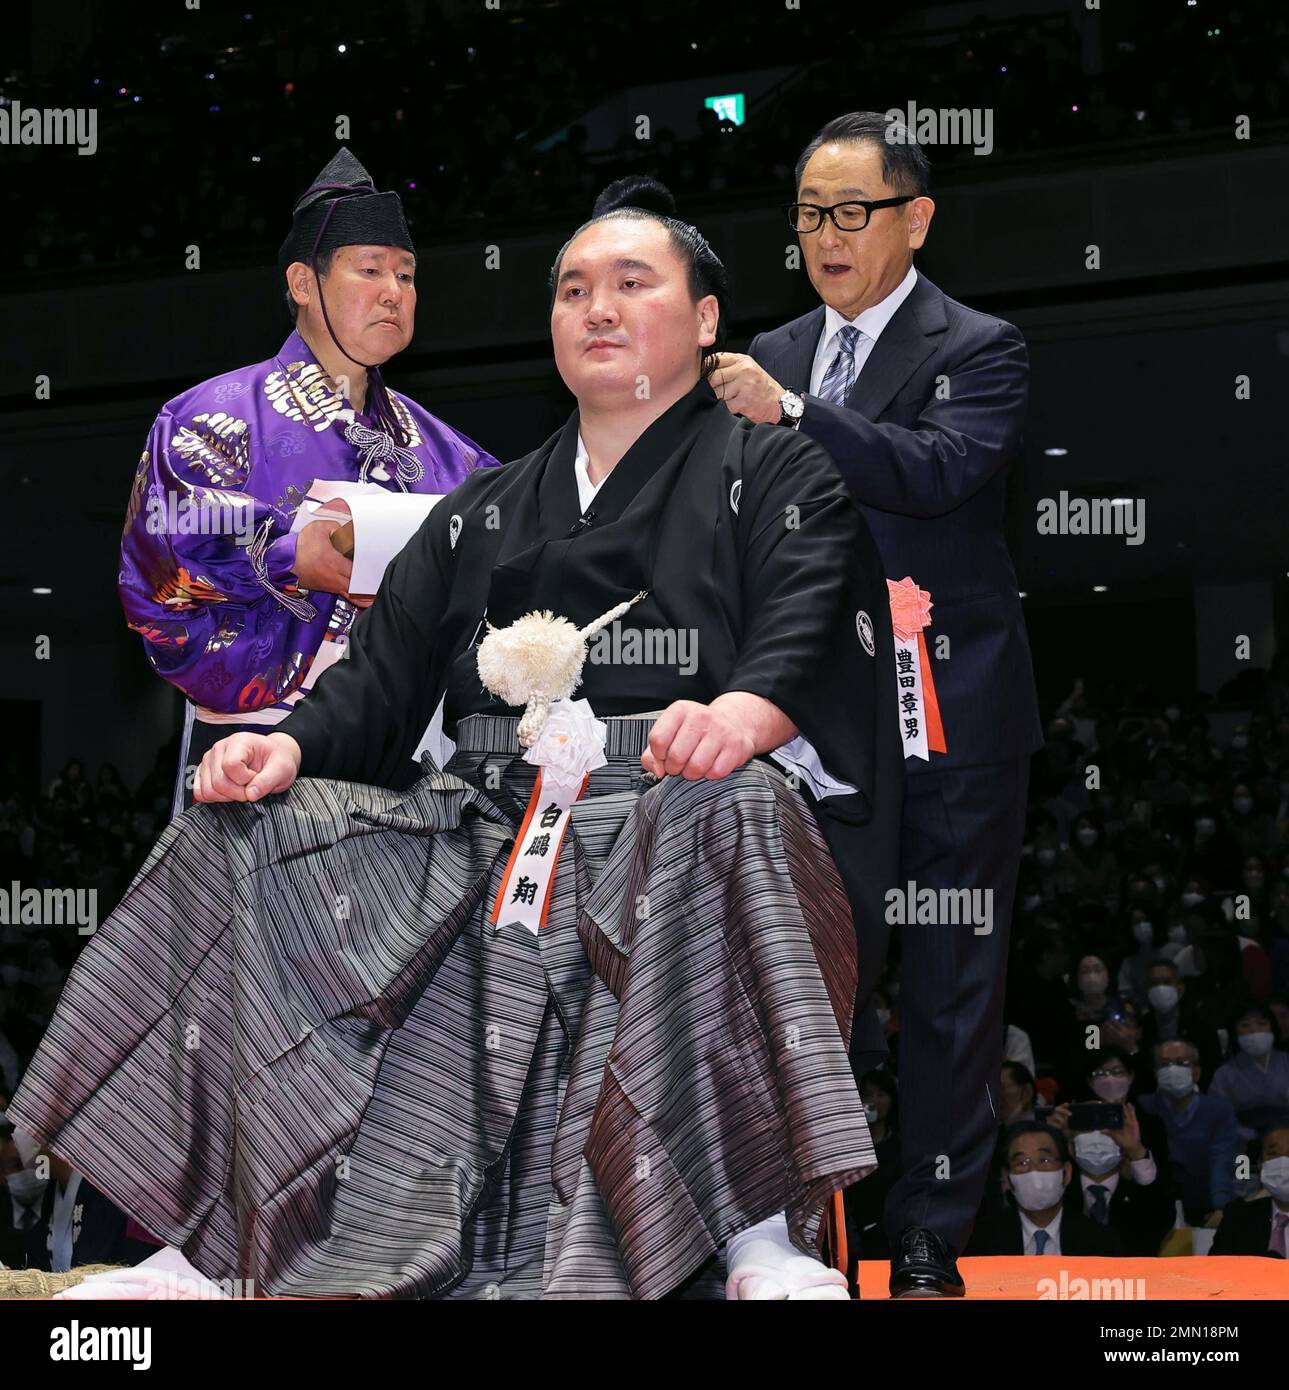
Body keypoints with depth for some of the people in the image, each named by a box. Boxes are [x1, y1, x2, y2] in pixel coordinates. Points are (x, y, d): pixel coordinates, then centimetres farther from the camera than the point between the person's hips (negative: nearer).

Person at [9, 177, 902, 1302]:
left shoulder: (778, 471, 14)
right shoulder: (482, 512, 28)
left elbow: (810, 627, -6)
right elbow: (386, 677, 19)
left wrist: (747, 710, -29)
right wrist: (293, 742, -3)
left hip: (680, 800, -5)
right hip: (487, 823, 5)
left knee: (728, 816, -39)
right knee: (246, 834, -13)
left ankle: (764, 1233, -40)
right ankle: (197, 1219, -13)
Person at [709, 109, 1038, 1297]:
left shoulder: (979, 350, -2)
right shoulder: (774, 356, 14)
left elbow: (936, 469, -21)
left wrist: (788, 411, -31)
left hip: (947, 720, -4)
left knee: (949, 989, 2)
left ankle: (931, 1246, 12)